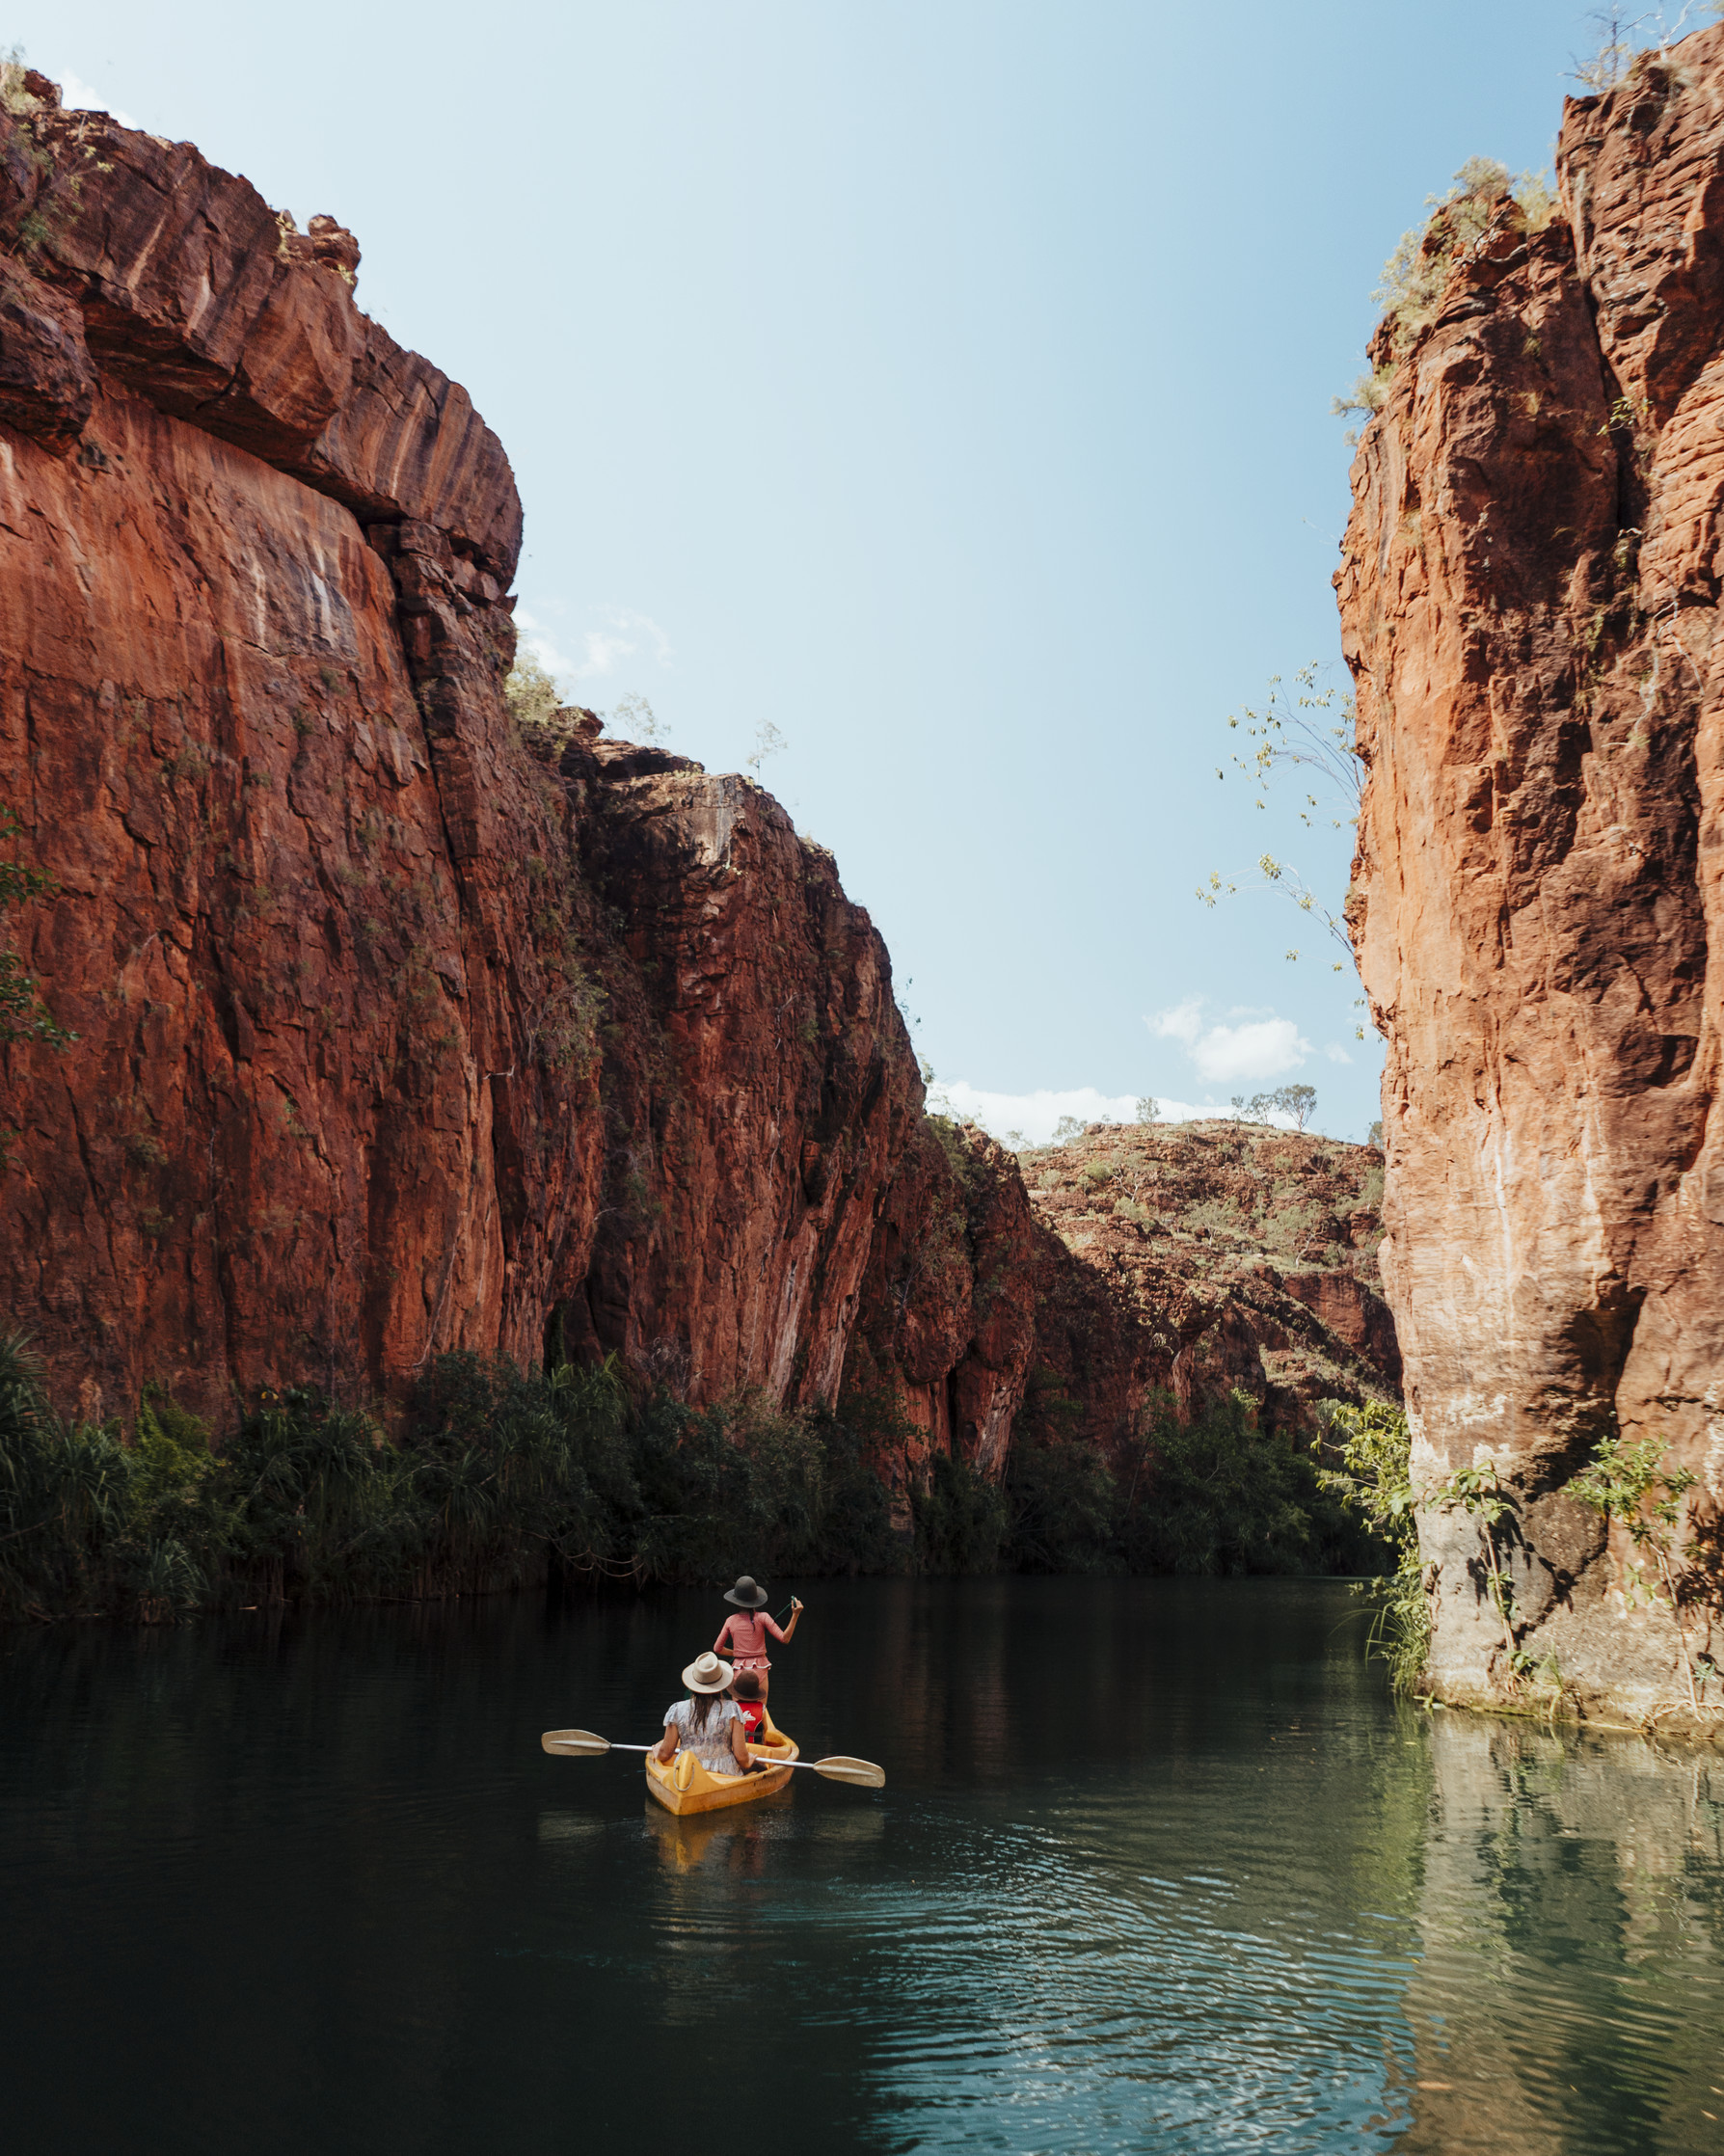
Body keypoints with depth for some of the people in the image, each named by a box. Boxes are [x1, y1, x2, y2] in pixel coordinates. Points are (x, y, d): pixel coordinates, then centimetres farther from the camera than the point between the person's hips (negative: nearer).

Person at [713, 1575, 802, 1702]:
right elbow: (785, 1639, -11)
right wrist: (795, 1615, -16)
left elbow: (717, 1648, 8)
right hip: (759, 1670, -1)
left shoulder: (730, 1621, 2)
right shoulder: (762, 1618, -5)